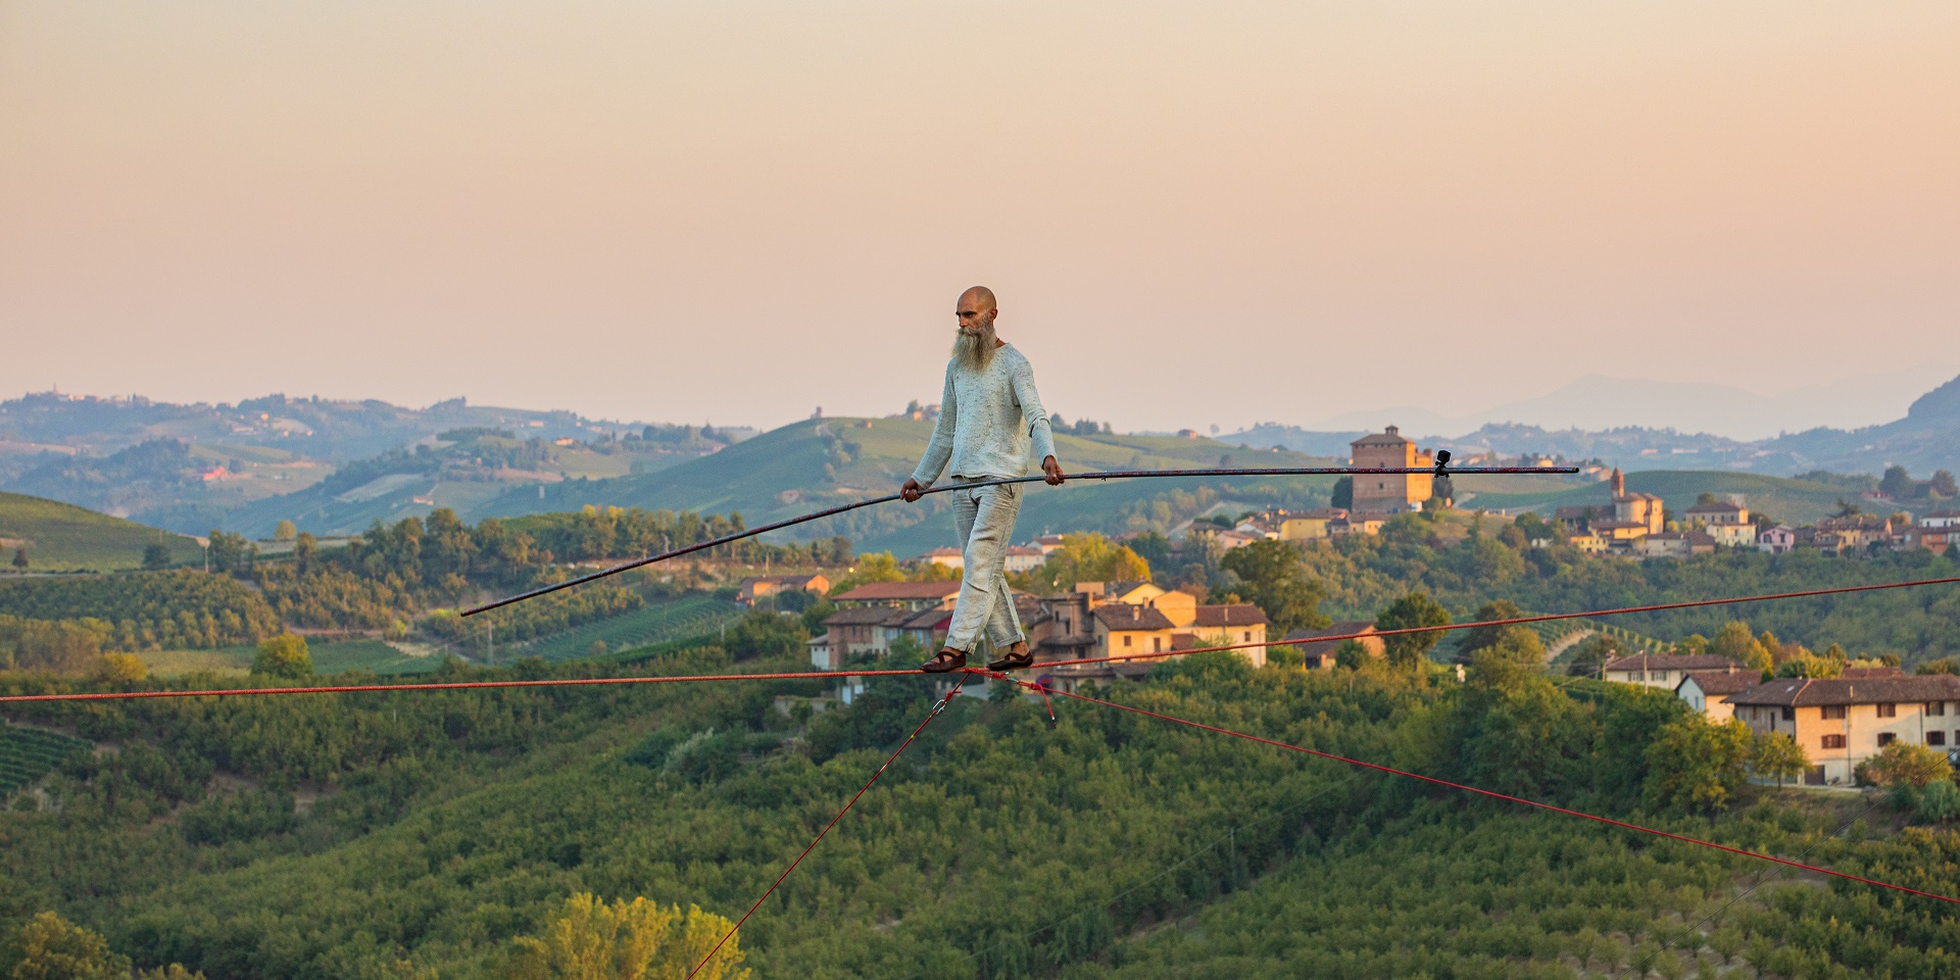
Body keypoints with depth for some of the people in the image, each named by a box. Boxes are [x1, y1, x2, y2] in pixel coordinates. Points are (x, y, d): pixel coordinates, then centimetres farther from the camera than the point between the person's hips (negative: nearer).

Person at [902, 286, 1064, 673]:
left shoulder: (1013, 364, -5)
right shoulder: (956, 367, 16)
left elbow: (1036, 415, -19)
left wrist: (1047, 456, -37)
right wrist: (922, 477, 31)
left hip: (1001, 479, -7)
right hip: (963, 481, 7)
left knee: (981, 565, -11)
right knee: (984, 569, 6)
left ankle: (956, 648, -14)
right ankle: (1016, 647, 12)